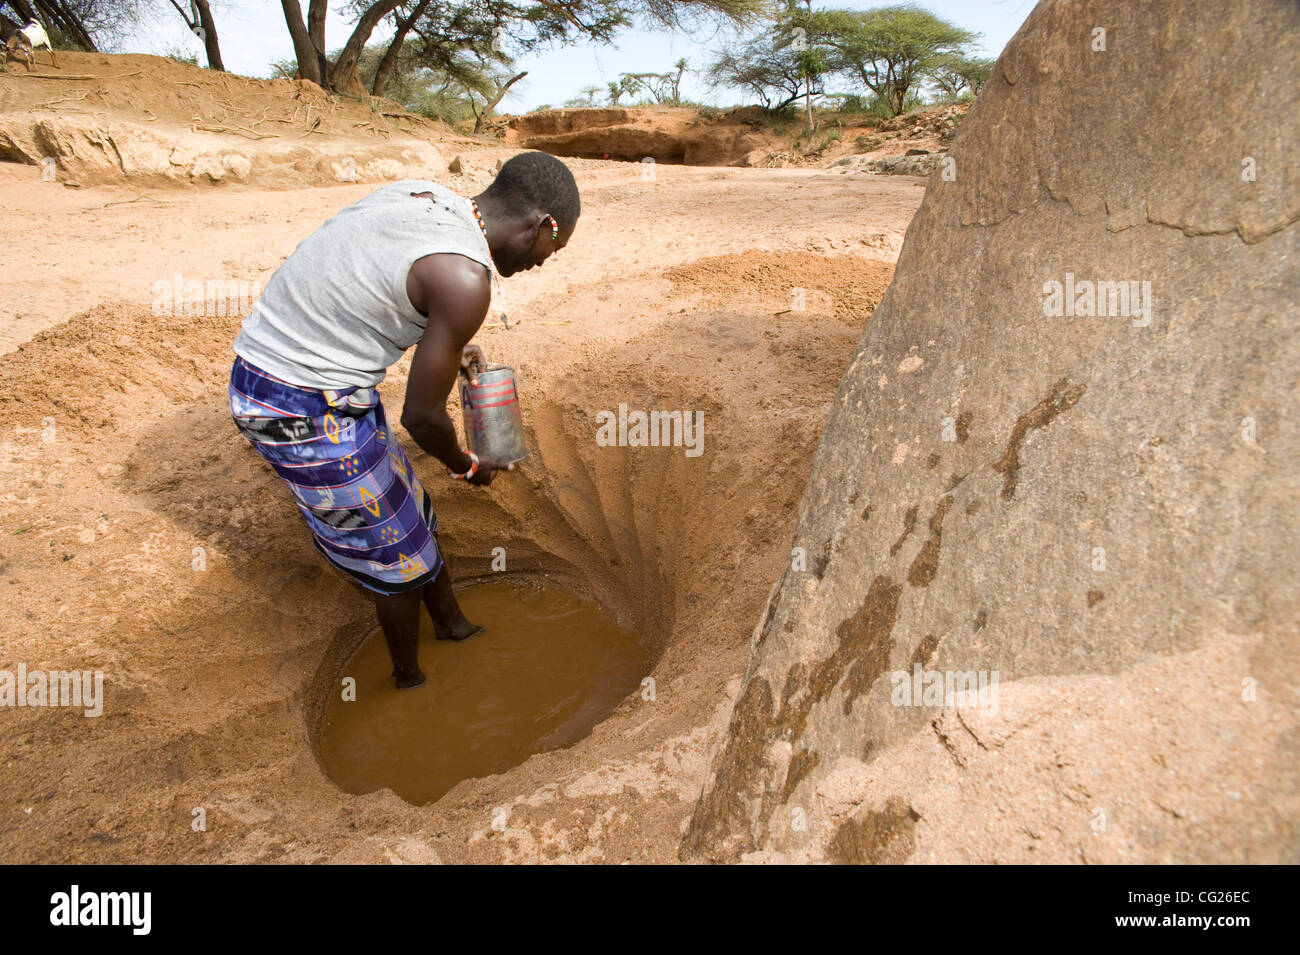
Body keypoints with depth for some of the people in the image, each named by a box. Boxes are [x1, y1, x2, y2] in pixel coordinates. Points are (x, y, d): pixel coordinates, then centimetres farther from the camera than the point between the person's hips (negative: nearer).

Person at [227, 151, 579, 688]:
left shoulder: (419, 194, 2)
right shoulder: (465, 278, -24)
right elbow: (422, 416, -16)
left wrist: (445, 348, 24)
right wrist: (467, 467, 4)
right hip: (311, 415, -9)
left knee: (410, 515, 24)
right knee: (395, 550, 13)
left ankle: (453, 625, 47)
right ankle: (409, 680, 37)